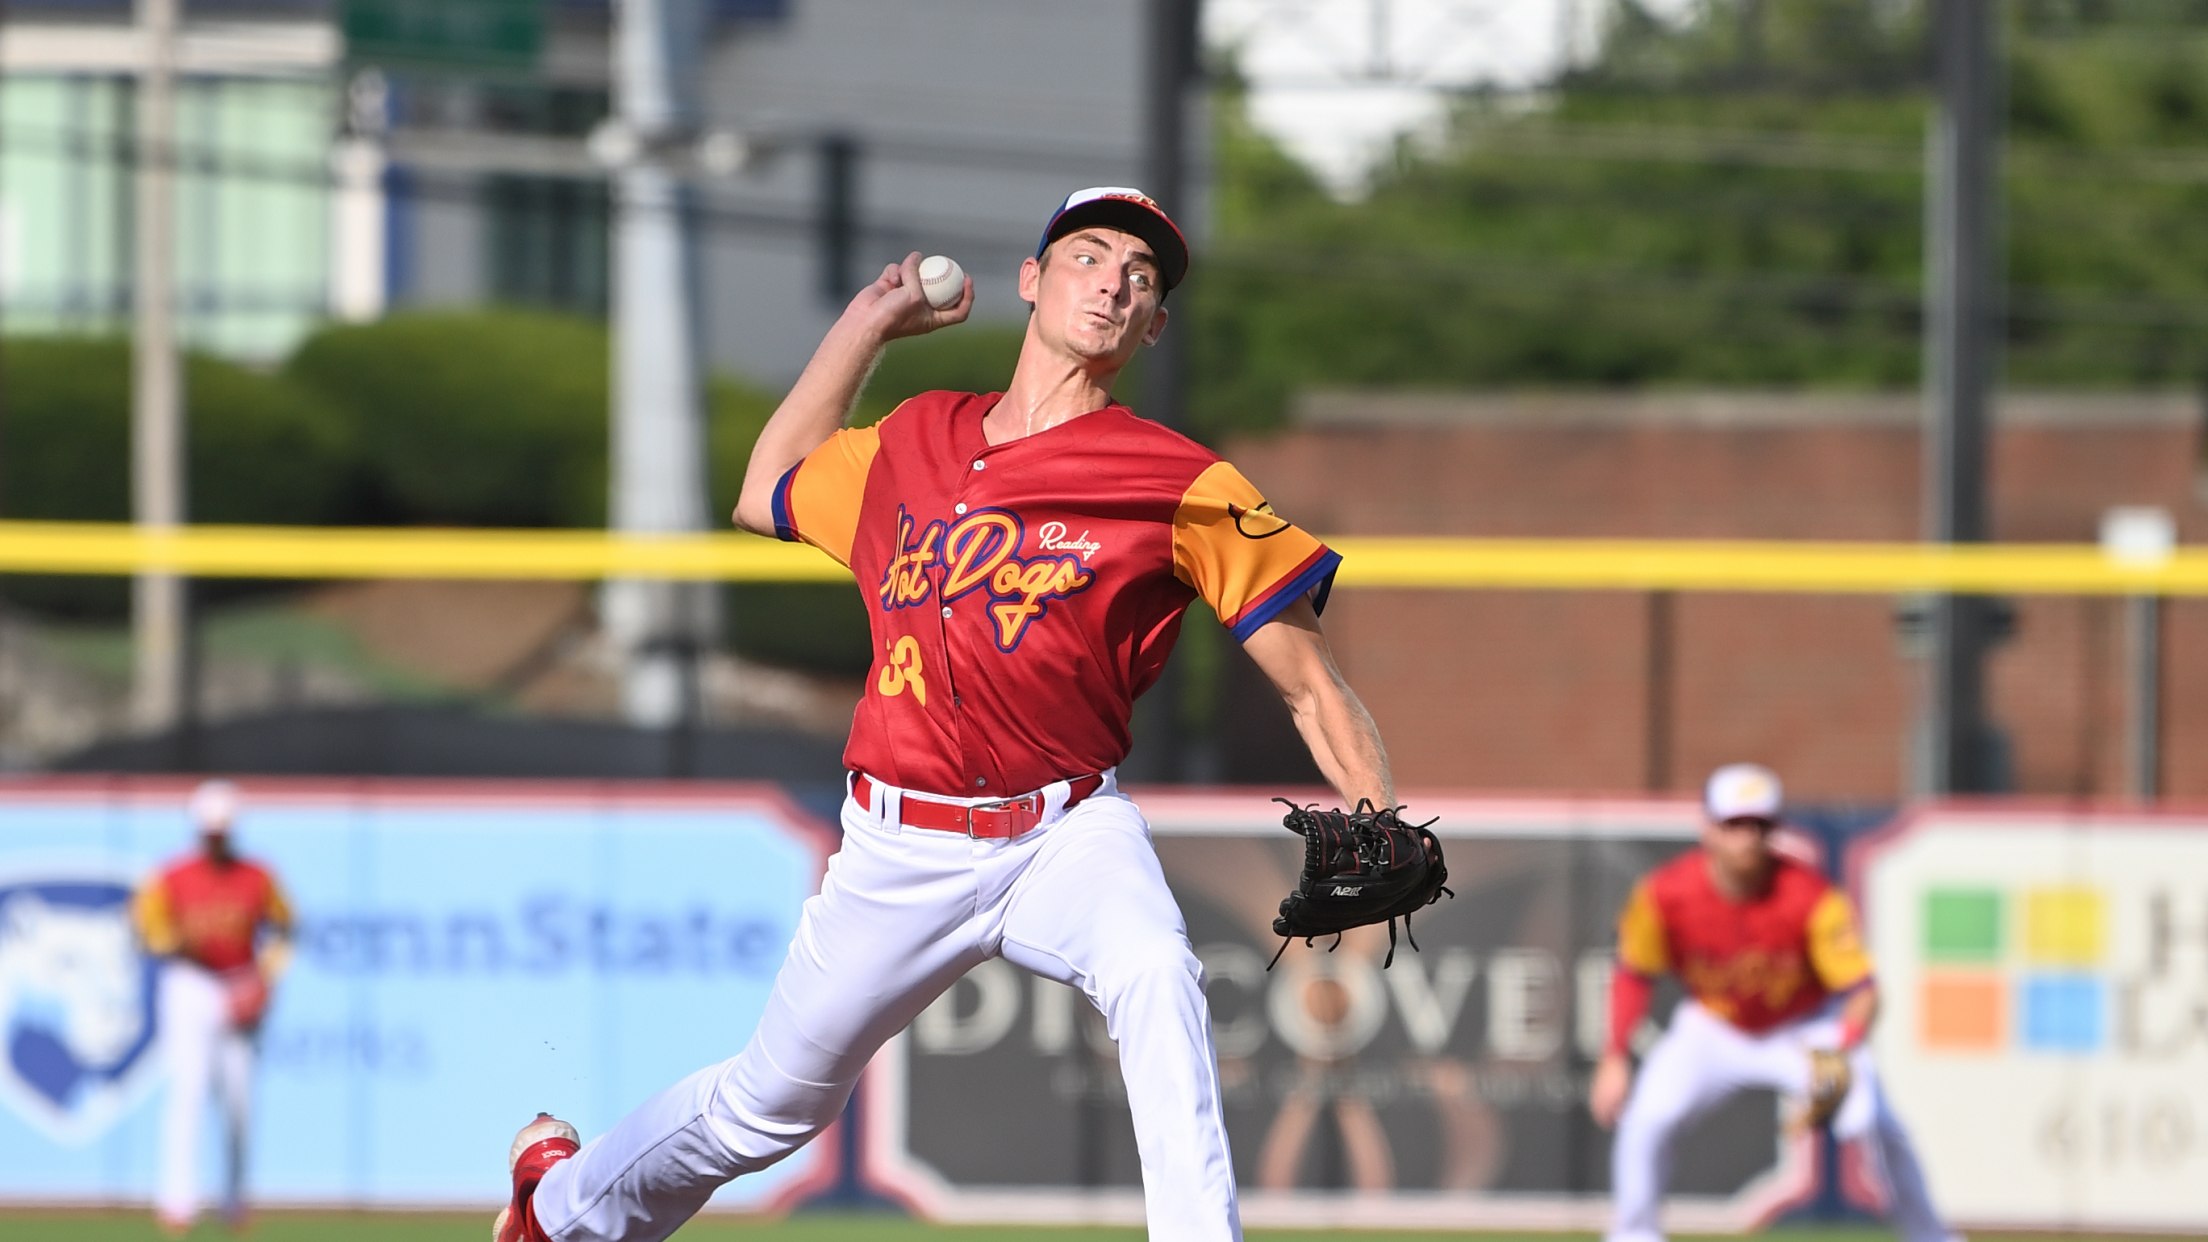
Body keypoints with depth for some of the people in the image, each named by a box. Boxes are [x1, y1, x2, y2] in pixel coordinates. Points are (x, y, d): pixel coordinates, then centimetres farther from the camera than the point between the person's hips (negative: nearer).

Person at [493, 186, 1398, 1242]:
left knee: (1154, 975, -37)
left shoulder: (1184, 485, -7)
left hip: (1069, 835, -3)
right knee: (764, 1108, 16)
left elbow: (1309, 685, -8)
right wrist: (869, 319, 21)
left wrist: (1381, 837, -24)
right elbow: (768, 494, 26)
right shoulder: (913, 443, 7)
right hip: (900, 851, 3)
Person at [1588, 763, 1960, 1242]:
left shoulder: (1809, 896, -30)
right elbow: (1633, 974, -6)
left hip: (1806, 1027, -2)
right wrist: (1615, 1059, -11)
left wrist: (1840, 1055, -50)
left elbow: (1862, 991, -31)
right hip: (1713, 1030, 2)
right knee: (1648, 1117, -21)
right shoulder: (1665, 894, -24)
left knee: (1876, 1124, -21)